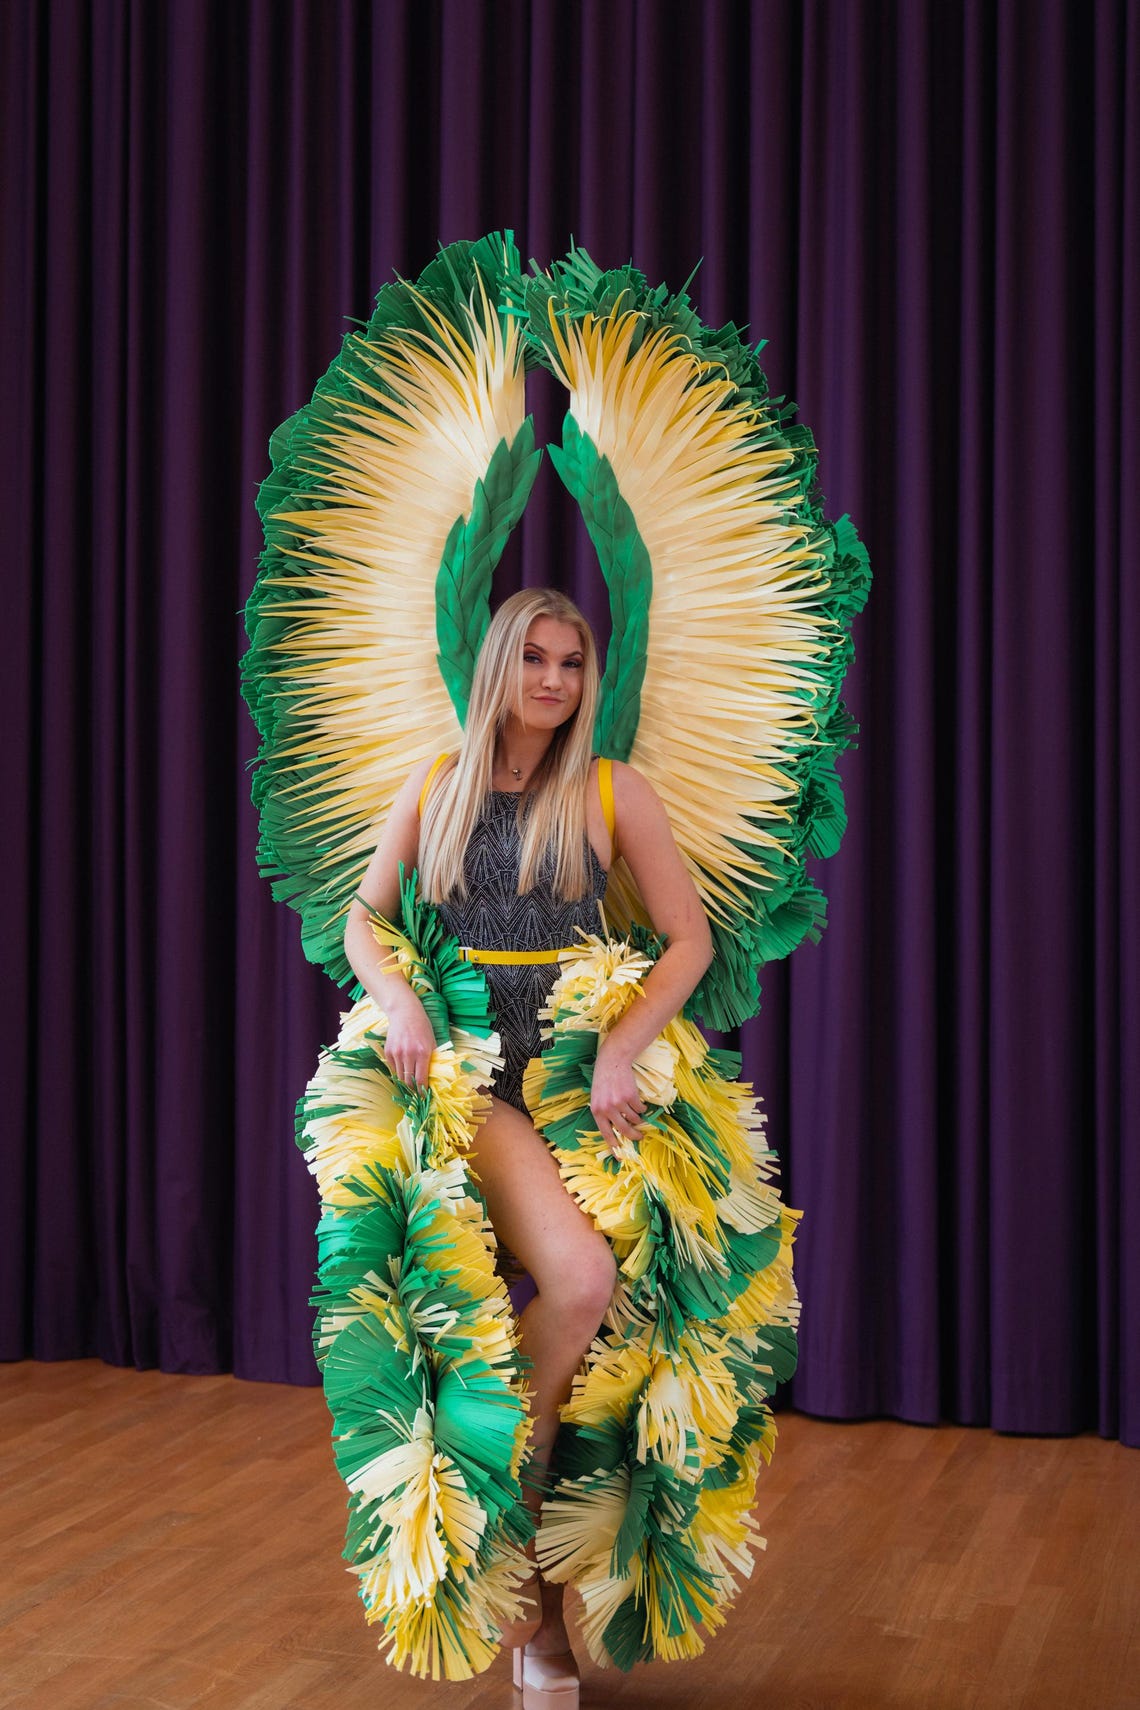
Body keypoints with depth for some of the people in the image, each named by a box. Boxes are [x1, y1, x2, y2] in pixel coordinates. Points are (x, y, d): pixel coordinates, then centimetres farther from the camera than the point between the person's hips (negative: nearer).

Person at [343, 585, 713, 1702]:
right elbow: (364, 916, 13)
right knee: (580, 1278, -25)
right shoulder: (435, 785, 10)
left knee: (568, 1288, -3)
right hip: (467, 1067, -1)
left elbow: (689, 938, 2)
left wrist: (622, 1049, -13)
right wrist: (398, 1001, -8)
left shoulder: (612, 792, 5)